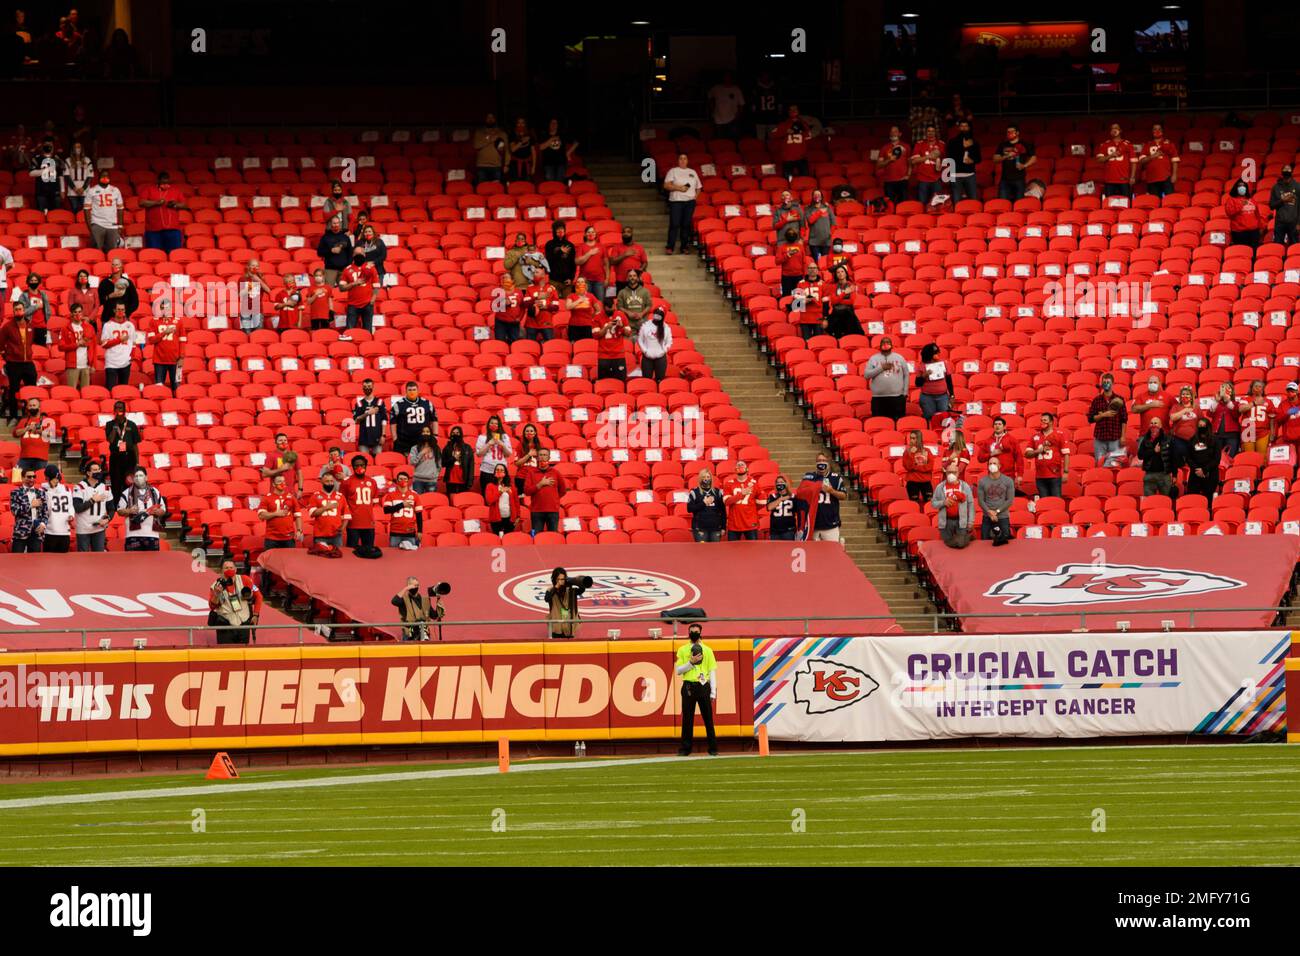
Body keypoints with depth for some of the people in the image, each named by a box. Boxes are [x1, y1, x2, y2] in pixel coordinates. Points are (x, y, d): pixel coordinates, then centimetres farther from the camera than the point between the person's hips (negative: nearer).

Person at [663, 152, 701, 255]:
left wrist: (695, 196, 5)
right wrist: (678, 188, -14)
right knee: (674, 224, -11)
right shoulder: (673, 171, 7)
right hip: (676, 200, -3)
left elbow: (698, 187, 24)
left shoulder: (693, 172, 18)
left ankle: (684, 247, 8)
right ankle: (670, 247, -9)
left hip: (690, 201, 3)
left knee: (686, 225, 2)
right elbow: (666, 185, -3)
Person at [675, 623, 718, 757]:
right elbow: (678, 671, 4)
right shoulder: (682, 650, 9)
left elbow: (712, 672, 8)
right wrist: (691, 662, -10)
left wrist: (713, 692, 0)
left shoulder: (707, 650, 10)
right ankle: (685, 748, 4)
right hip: (688, 686, 0)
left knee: (708, 718, -1)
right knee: (687, 719, -1)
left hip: (703, 687, 0)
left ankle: (713, 748, 3)